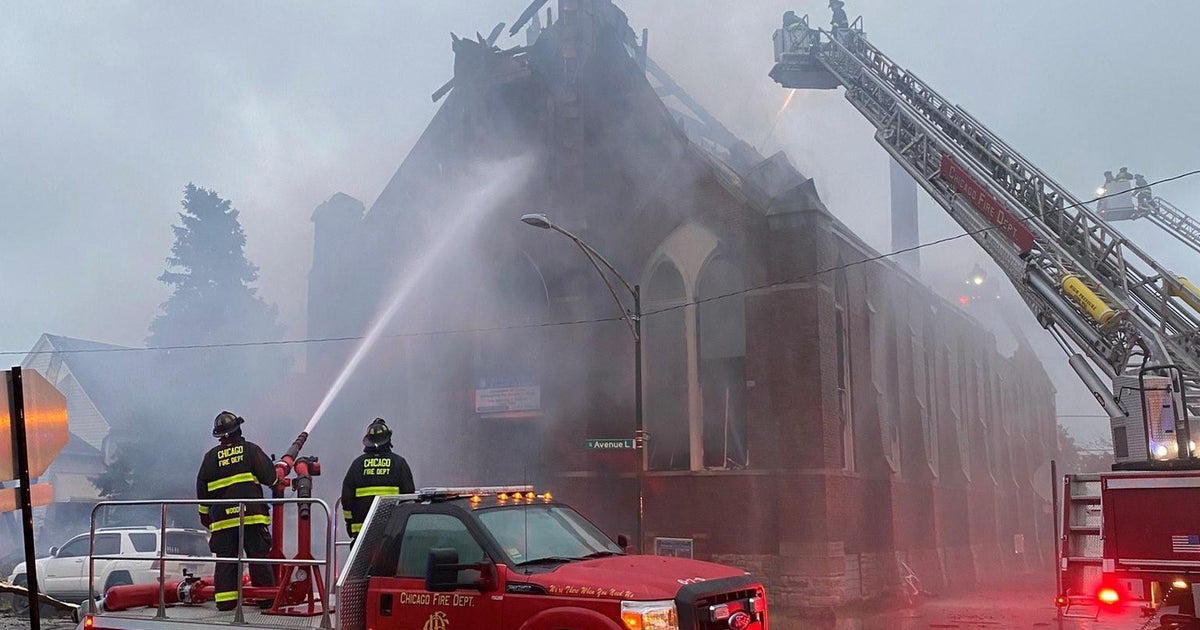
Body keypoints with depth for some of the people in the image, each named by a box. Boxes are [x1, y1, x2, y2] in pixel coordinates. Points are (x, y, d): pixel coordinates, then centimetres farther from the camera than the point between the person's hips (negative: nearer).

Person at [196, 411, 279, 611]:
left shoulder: (211, 456, 8)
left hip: (223, 518, 2)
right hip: (252, 515, -2)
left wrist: (205, 514, 21)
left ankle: (225, 600, 2)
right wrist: (276, 479, 20)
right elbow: (270, 476, -3)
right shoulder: (250, 449, 1)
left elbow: (202, 488, 11)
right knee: (259, 557, 2)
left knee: (225, 559, 5)